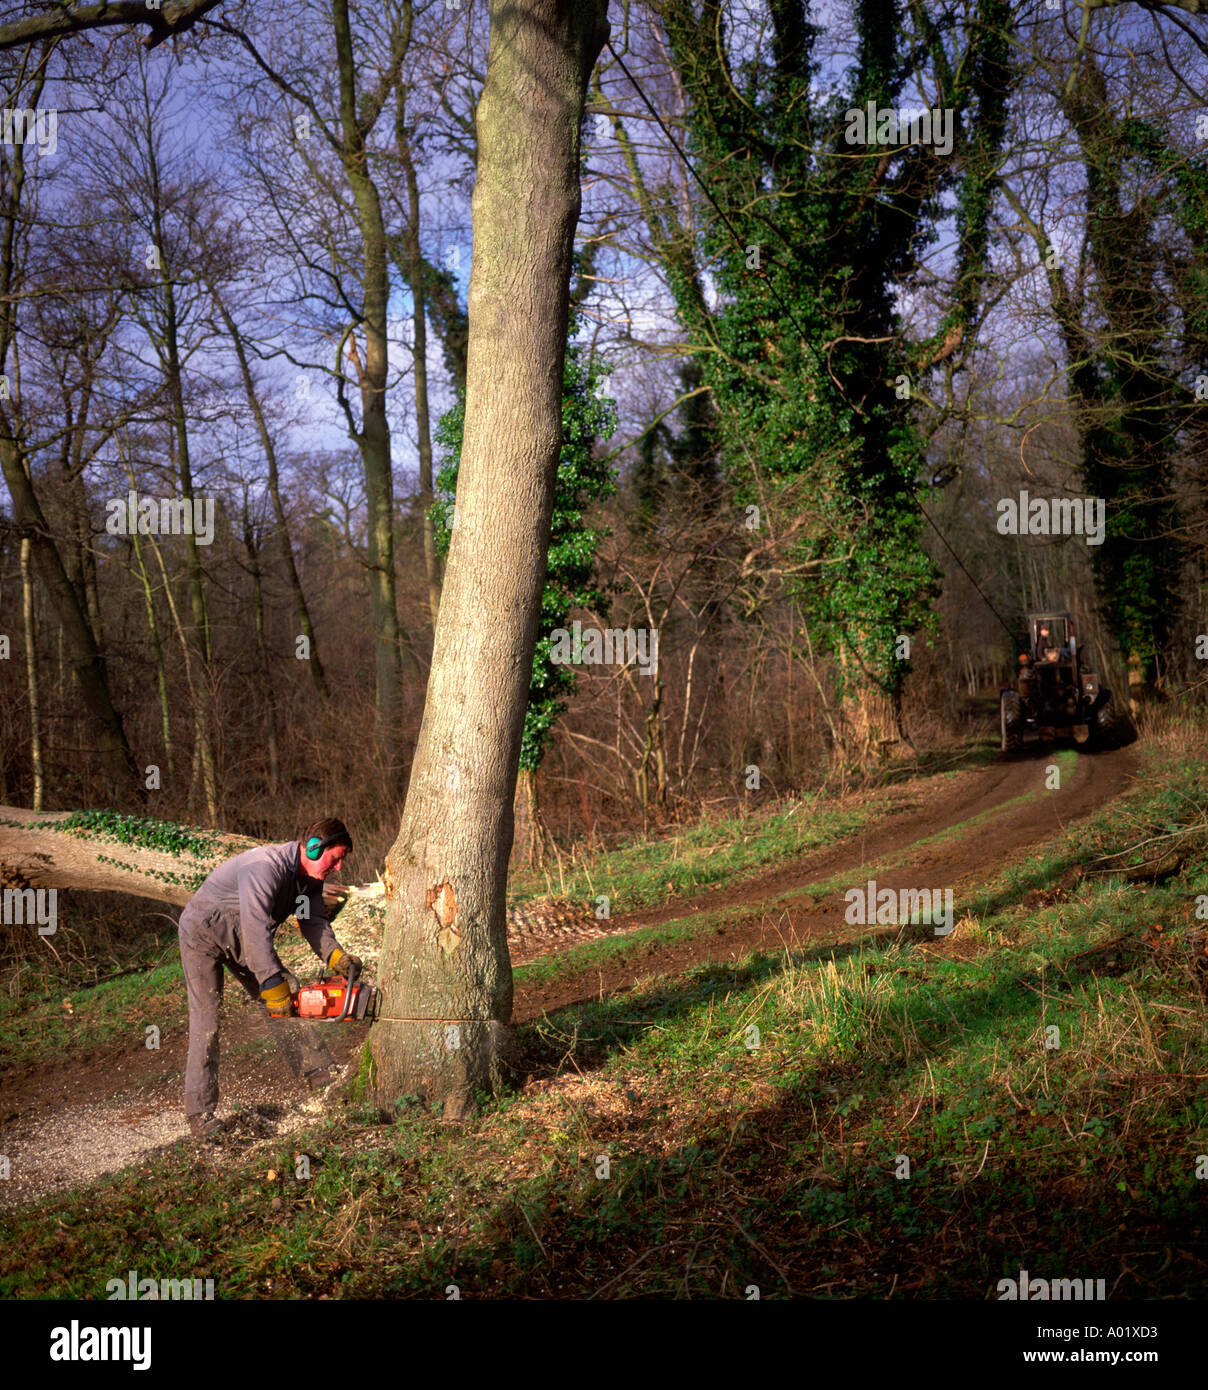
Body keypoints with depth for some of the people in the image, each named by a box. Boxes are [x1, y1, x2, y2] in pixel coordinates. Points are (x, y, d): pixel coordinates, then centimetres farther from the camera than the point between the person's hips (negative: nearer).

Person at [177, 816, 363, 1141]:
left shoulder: (309, 878, -6)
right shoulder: (265, 868, -35)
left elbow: (313, 921, -8)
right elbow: (256, 928, -39)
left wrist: (335, 955, -26)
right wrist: (272, 982, -37)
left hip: (241, 940, 8)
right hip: (203, 934, -8)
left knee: (290, 998, 3)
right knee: (206, 1019, -13)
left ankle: (321, 1077, 10)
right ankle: (200, 1114, -10)